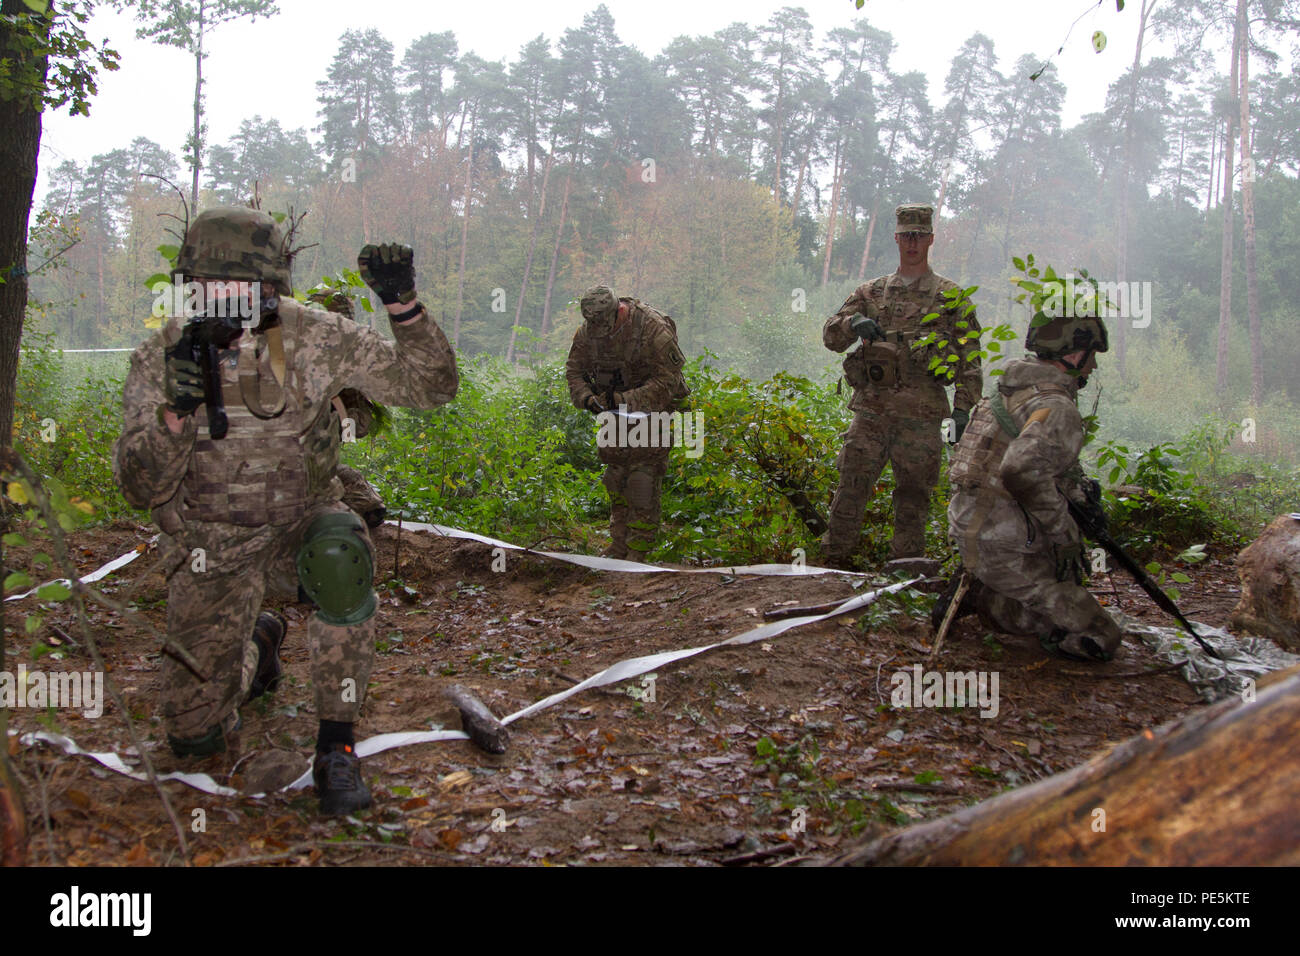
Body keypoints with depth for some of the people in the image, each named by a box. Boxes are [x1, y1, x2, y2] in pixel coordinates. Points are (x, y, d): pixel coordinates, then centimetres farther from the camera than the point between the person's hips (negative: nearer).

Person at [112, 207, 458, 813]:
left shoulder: (317, 339, -14)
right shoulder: (161, 359, -13)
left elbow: (428, 387, -10)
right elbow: (140, 489, -17)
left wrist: (403, 306, -27)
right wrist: (176, 408, -35)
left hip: (302, 525, -1)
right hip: (212, 550, 1)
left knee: (341, 553, -40)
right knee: (194, 735, 4)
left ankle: (335, 747, -24)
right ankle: (254, 656, 41)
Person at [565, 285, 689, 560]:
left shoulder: (654, 330, -24)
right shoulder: (586, 332, -6)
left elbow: (666, 383, -24)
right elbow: (574, 369, 6)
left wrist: (625, 400, -31)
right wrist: (586, 397, -14)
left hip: (652, 411, -6)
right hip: (617, 413, 6)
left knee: (642, 486, -11)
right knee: (615, 480, 8)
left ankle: (637, 555, -5)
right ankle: (618, 549, 17)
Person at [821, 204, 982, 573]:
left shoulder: (951, 297, 10)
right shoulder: (870, 293, 15)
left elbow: (969, 357, 6)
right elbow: (830, 337, 10)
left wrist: (963, 408, -4)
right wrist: (852, 324, -13)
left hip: (921, 413, -1)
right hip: (871, 407, 1)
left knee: (914, 493, 2)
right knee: (852, 486, -1)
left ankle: (907, 564, 11)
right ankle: (835, 561, 6)